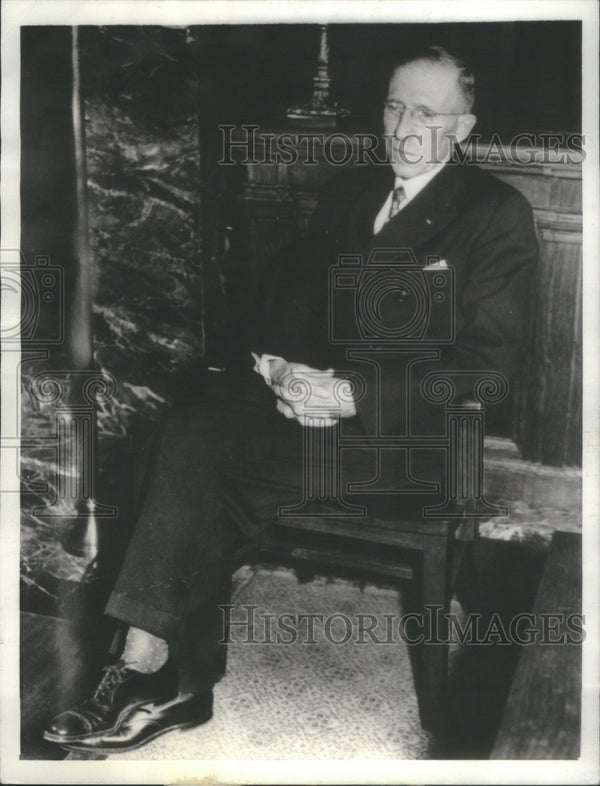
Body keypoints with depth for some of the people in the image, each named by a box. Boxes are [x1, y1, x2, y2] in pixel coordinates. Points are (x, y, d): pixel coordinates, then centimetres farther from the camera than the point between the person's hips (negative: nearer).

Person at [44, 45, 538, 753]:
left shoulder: (499, 215, -1)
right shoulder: (349, 190, 19)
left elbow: (486, 364, -10)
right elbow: (294, 285, 17)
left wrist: (348, 394, -20)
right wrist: (281, 361, -7)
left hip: (407, 425, -6)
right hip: (310, 382, 6)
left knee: (200, 459, -25)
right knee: (187, 430, -23)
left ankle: (154, 669, -11)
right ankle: (152, 668, -21)